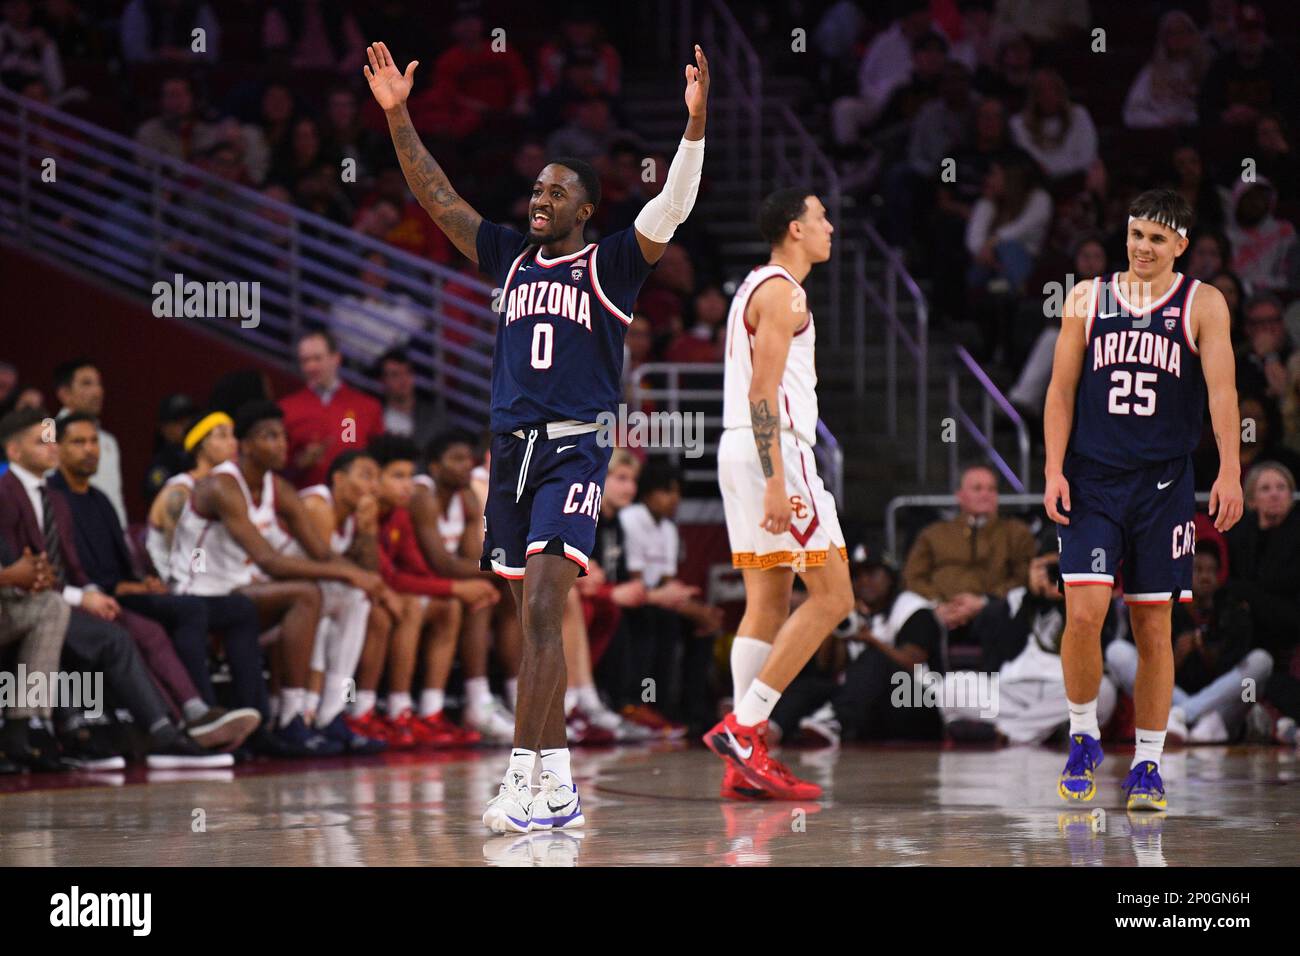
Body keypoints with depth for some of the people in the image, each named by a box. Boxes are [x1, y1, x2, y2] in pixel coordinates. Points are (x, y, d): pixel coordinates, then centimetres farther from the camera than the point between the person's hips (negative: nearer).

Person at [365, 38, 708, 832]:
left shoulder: (610, 265, 0)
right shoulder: (512, 258, 15)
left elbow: (672, 209, -13)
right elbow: (436, 198, 16)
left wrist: (695, 125, -25)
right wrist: (398, 116, 9)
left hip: (575, 450, -6)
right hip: (512, 448, 6)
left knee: (541, 611, -17)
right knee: (533, 618, 8)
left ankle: (526, 776, -22)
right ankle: (557, 787, 14)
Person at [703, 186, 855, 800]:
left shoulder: (756, 287, 21)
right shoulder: (782, 291, -10)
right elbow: (762, 391, -18)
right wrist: (777, 482, -23)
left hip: (741, 450, 10)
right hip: (772, 450, -10)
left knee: (769, 601, 8)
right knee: (832, 595, -8)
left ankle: (746, 760, 2)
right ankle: (742, 727, -14)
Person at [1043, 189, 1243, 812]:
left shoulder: (1202, 305, 2)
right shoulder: (1088, 299, 7)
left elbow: (1221, 390, -7)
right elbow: (1062, 390, 8)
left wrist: (1229, 473, -19)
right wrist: (1054, 470, -3)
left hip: (1163, 485, 0)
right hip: (1092, 480, 1)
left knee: (1153, 627, 2)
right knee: (1084, 613, -12)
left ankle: (1147, 766, 11)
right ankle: (1083, 737, 9)